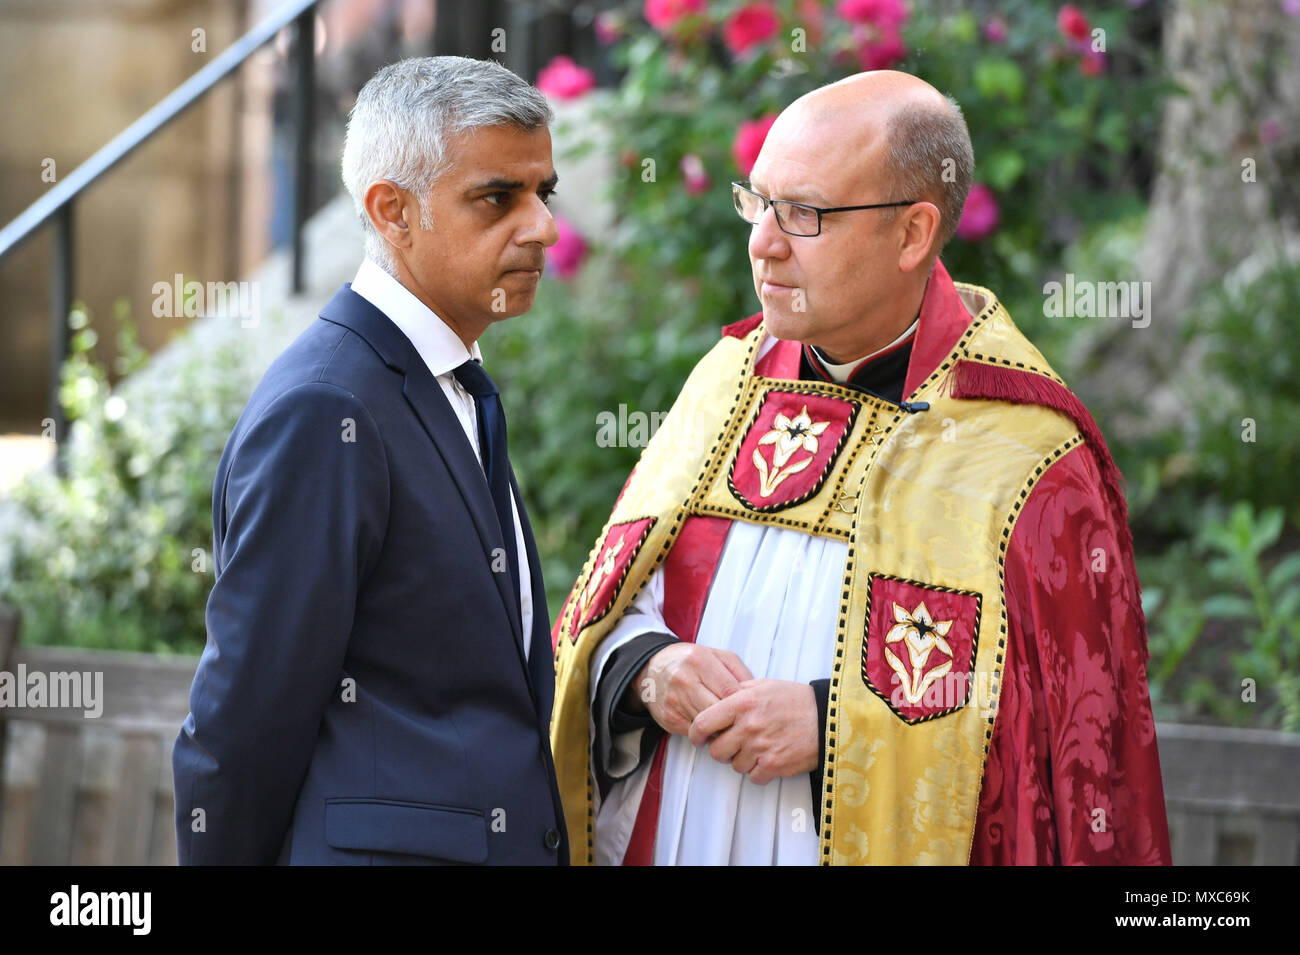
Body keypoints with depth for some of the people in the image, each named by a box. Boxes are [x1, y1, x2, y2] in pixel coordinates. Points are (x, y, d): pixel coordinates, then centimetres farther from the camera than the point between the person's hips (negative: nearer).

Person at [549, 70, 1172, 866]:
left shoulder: (1025, 452, -14)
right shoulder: (731, 377, 3)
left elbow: (1068, 725, -16)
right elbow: (610, 604, 7)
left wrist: (837, 725, -21)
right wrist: (648, 669, -14)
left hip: (877, 848, -5)